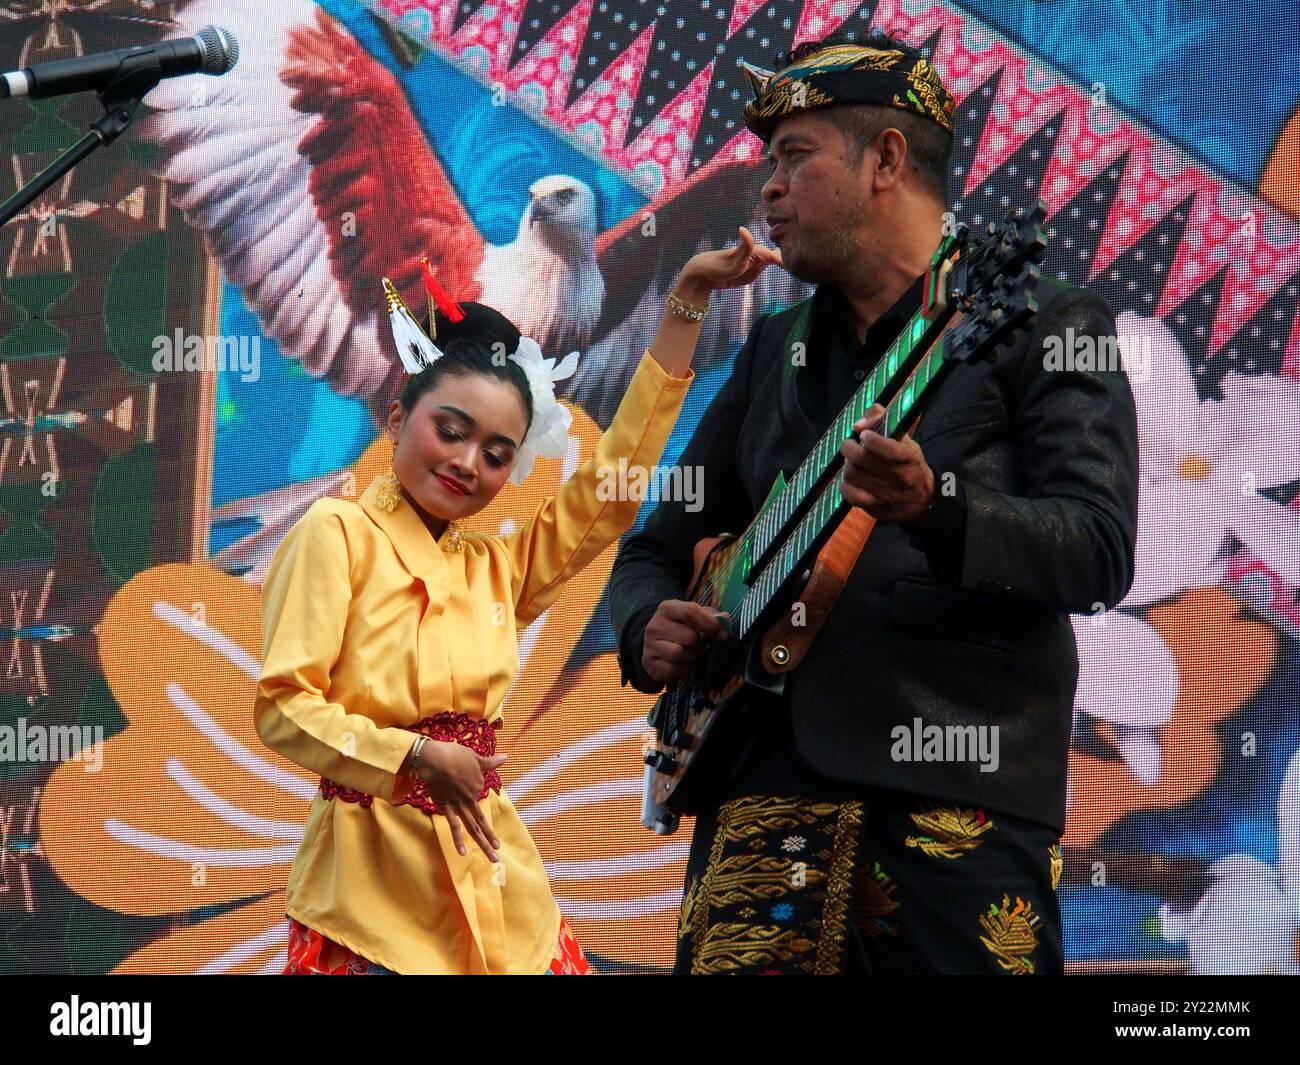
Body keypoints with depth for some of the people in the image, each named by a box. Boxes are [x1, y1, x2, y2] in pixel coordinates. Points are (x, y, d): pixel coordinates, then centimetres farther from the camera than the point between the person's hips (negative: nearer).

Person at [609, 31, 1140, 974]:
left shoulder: (1045, 327, 4)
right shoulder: (775, 351, 22)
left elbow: (1101, 556, -8)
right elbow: (658, 546, 27)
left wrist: (935, 511, -26)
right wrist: (649, 628, 3)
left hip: (960, 789, -4)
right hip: (767, 774, 5)